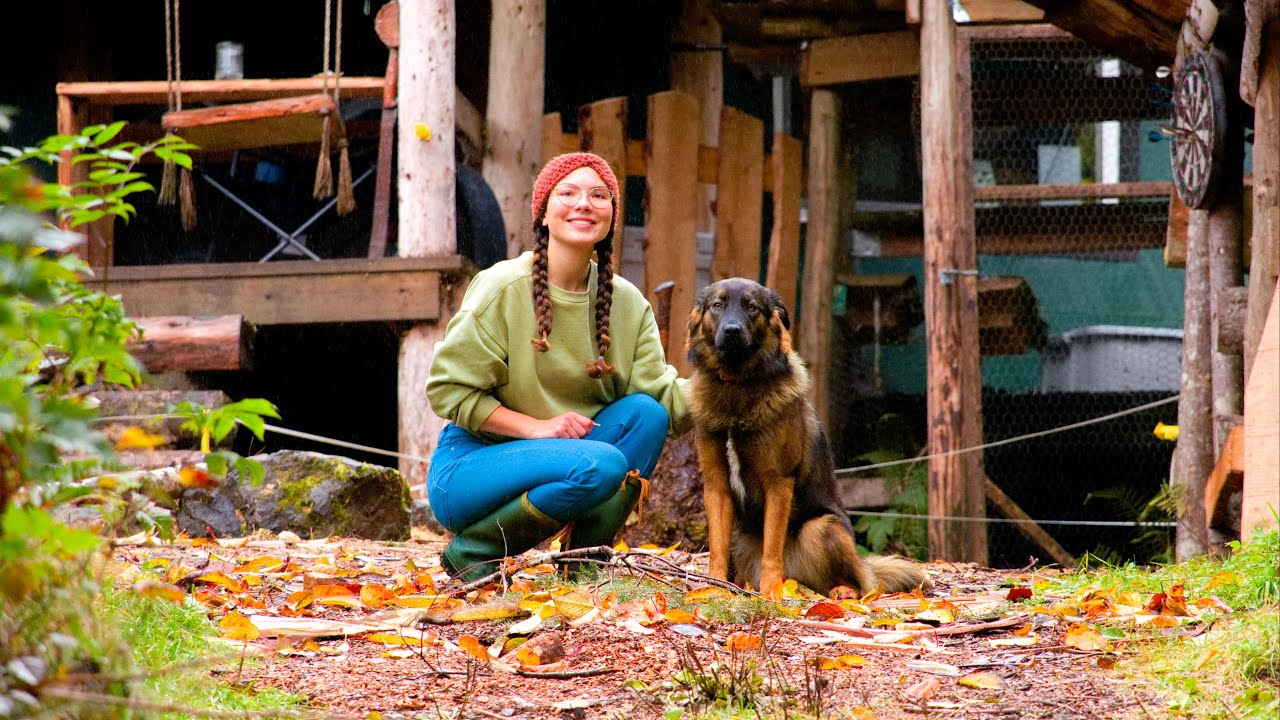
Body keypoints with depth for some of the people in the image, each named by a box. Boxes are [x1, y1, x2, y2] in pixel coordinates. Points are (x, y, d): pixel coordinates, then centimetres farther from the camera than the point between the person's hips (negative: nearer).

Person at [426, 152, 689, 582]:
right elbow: (447, 390, -13)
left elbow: (667, 400, -8)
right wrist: (539, 427, -20)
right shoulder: (502, 290, -13)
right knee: (602, 465, -29)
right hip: (469, 465, -5)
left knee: (645, 414, -16)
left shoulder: (627, 303, 1)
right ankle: (473, 552, -11)